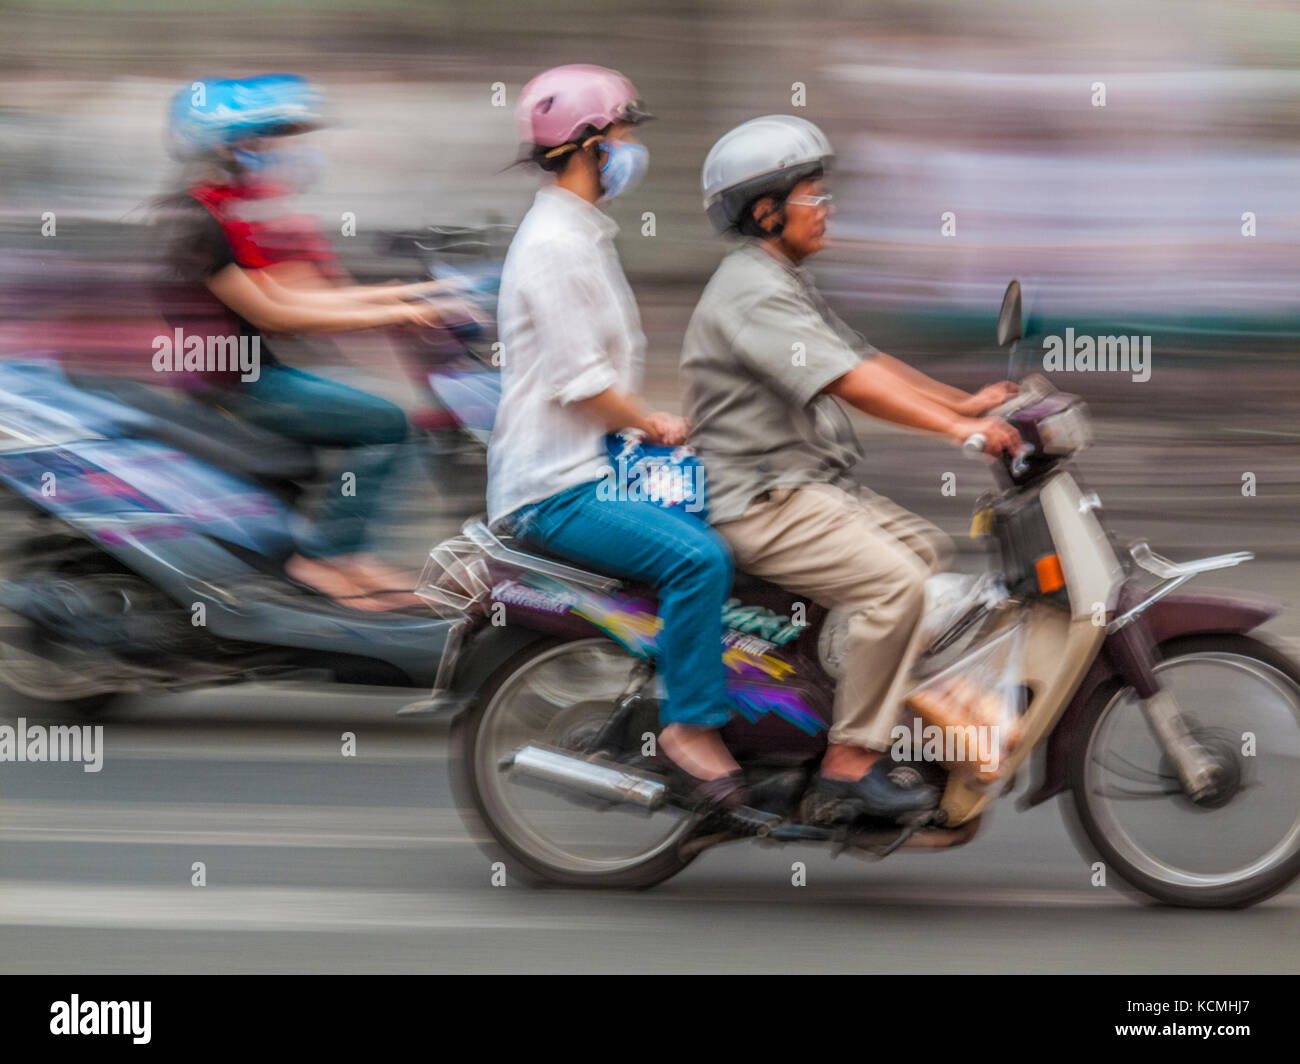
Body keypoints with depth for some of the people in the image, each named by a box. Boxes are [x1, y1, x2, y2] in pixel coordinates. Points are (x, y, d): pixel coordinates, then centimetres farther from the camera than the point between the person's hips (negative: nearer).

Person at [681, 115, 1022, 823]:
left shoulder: (787, 284, 18)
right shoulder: (751, 292, -18)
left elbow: (865, 360, 19)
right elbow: (849, 382, -26)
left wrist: (963, 403, 10)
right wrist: (955, 427, -28)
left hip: (811, 485, 11)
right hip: (760, 502, -11)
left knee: (929, 550, 9)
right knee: (895, 580, -22)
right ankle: (849, 765, -19)